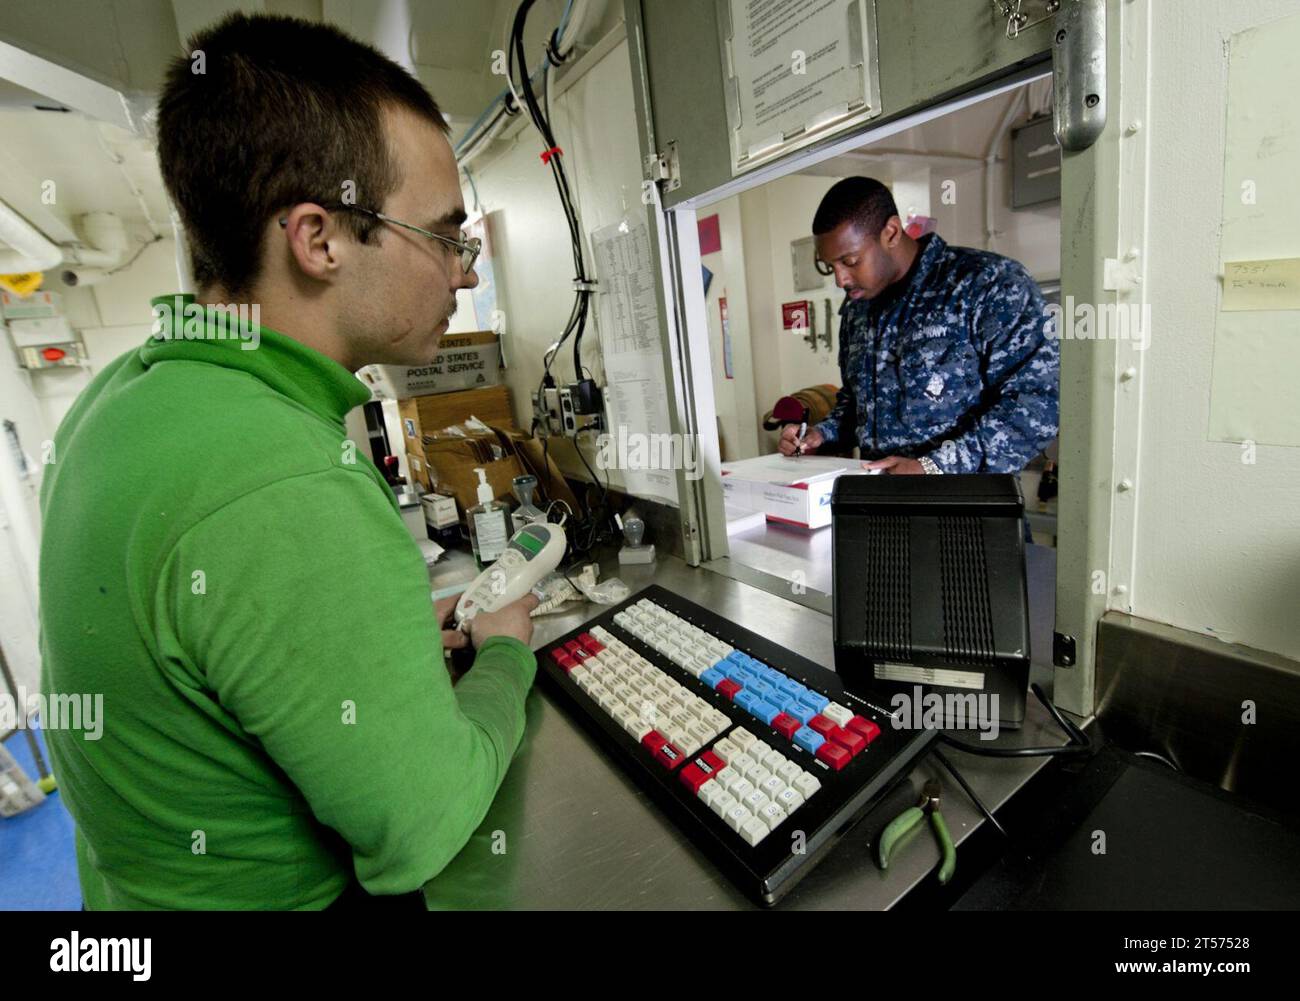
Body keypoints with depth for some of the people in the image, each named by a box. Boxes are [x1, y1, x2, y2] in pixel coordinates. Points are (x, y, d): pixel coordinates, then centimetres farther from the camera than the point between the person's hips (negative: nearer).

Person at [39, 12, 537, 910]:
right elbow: (419, 834, -27)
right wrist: (505, 654, -13)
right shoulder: (293, 498, -38)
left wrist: (392, 638, 1)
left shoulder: (127, 389, -8)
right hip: (298, 891, -6)